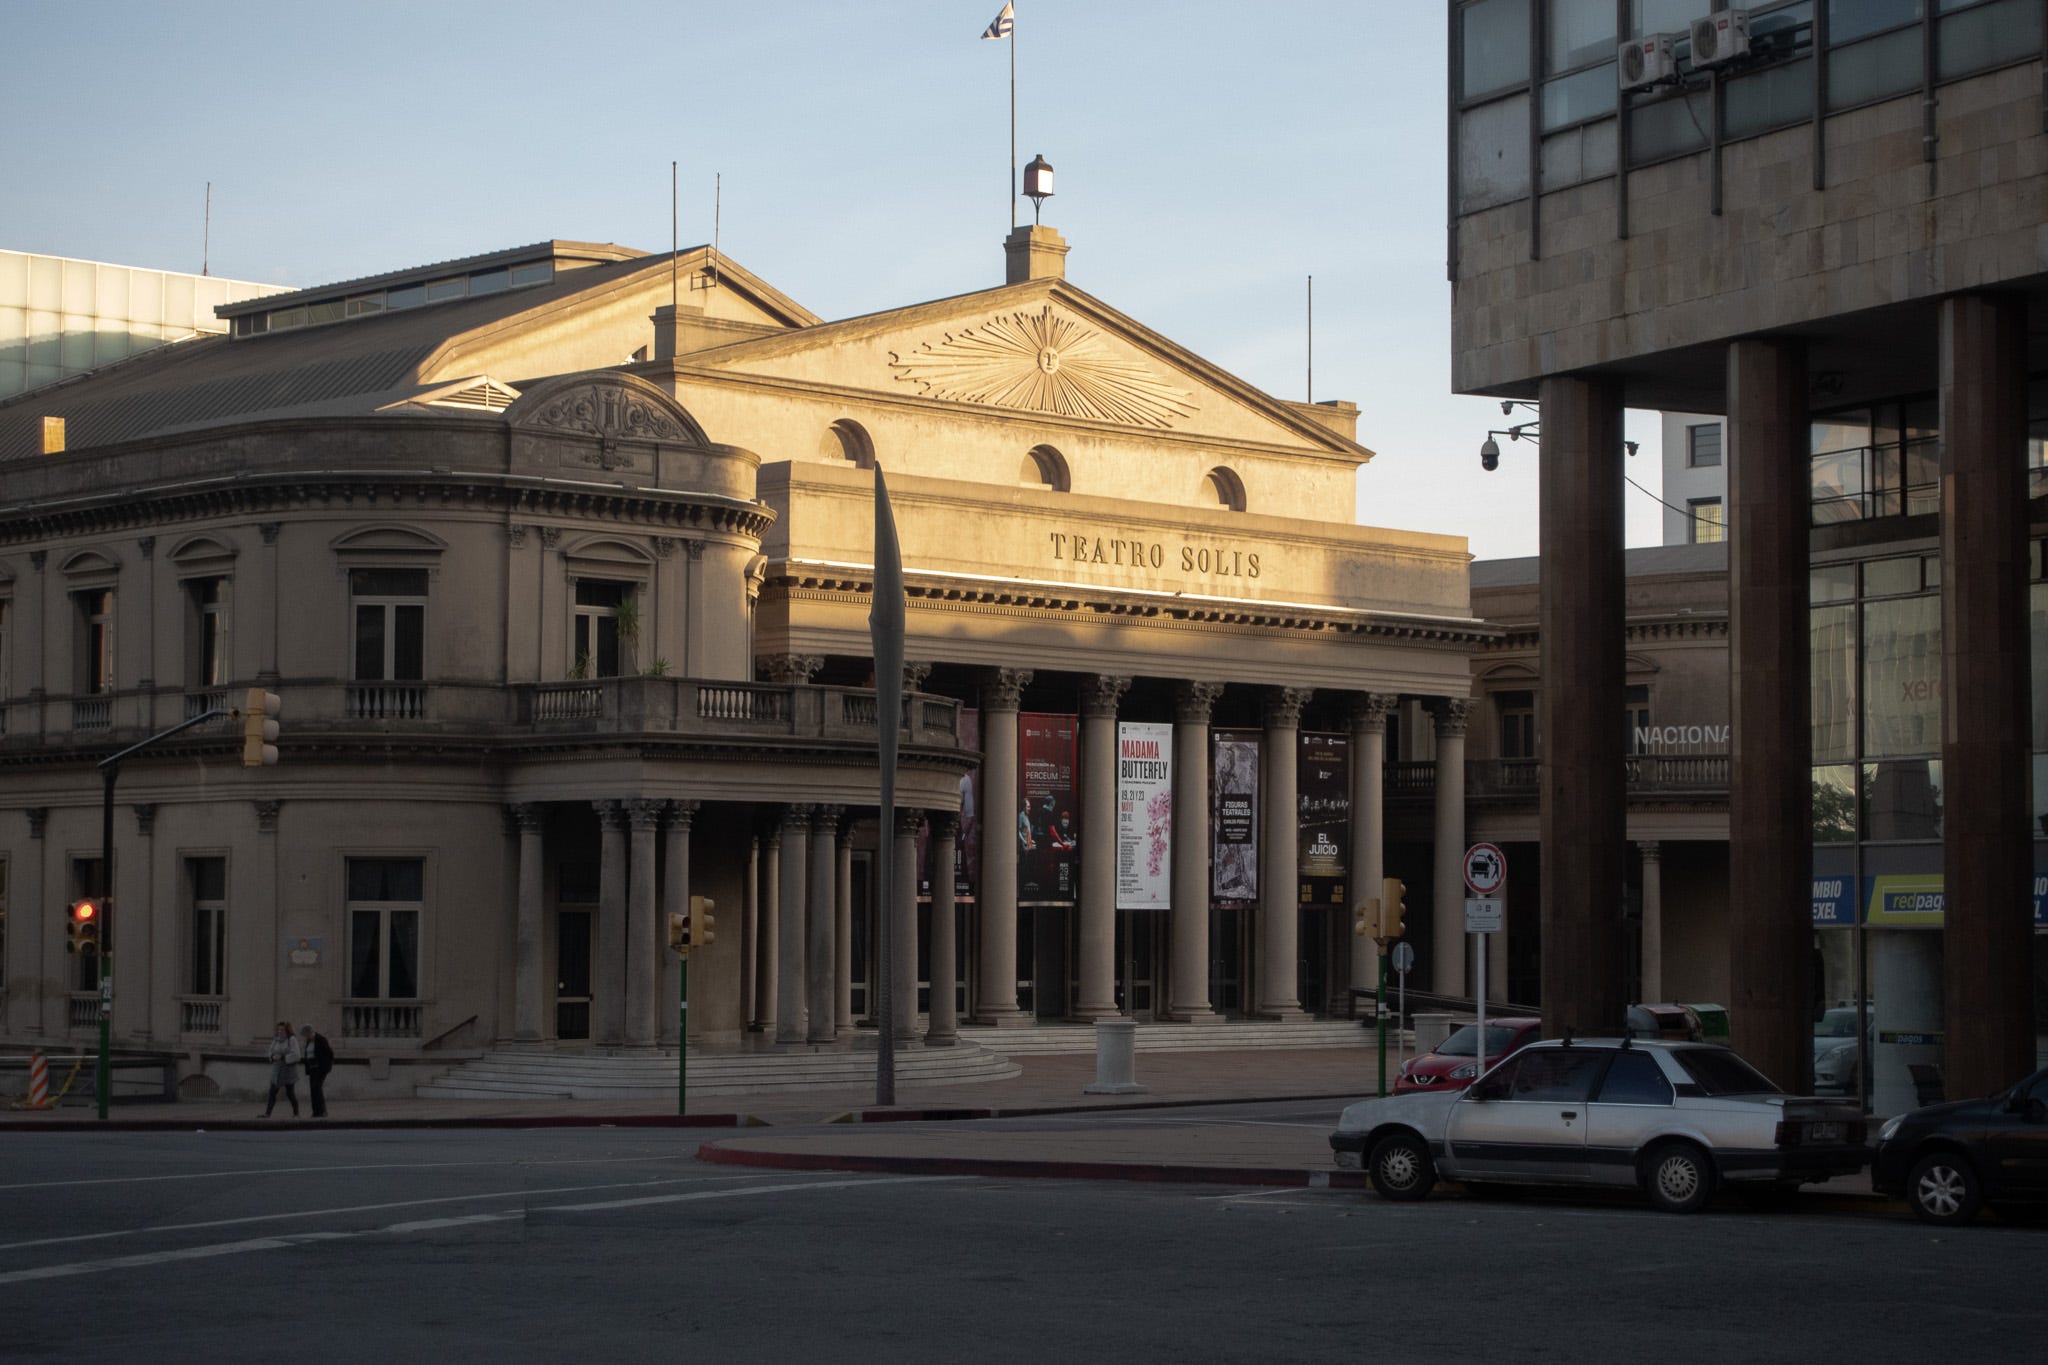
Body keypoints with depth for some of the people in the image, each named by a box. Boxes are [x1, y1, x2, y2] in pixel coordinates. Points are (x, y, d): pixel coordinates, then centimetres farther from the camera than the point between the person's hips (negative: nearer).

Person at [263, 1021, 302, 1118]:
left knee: (290, 1093, 2)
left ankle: (296, 1113, 18)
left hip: (289, 1070, -4)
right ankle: (267, 1113, -9)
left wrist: (283, 1057, -22)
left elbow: (296, 1055, -16)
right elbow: (271, 1052, 13)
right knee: (272, 1092, -5)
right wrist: (273, 1057, -11)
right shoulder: (275, 1040, 6)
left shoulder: (292, 1040, -9)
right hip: (277, 1070, 4)